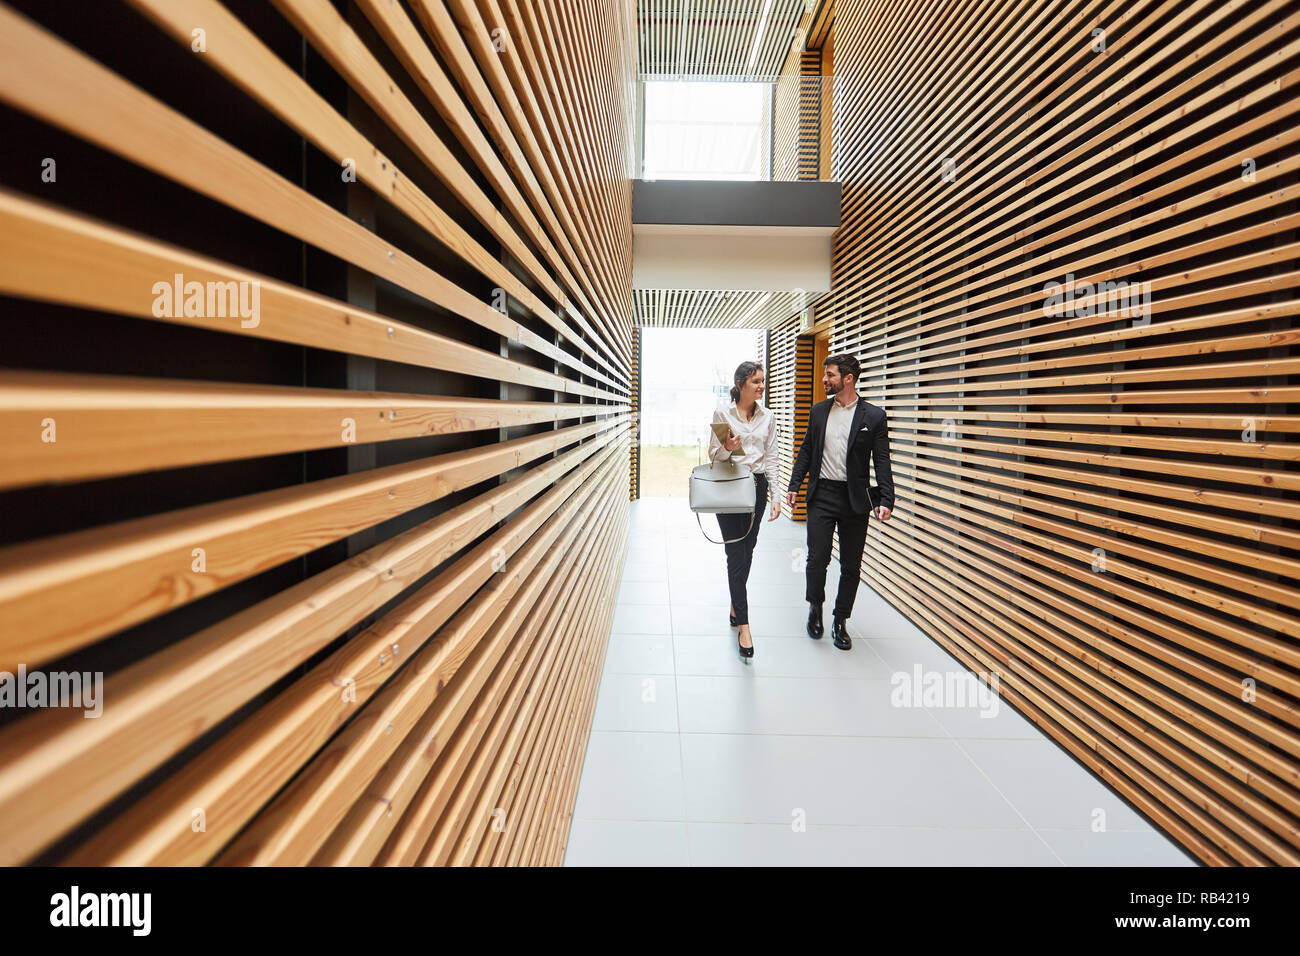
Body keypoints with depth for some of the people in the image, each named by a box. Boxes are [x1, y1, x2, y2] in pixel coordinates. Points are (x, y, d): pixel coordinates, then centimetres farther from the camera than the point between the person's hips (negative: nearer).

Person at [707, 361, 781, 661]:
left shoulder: (768, 417, 7)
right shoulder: (722, 413, -2)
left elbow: (772, 458, 6)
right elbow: (713, 455, -1)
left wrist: (776, 496, -2)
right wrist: (728, 447, -23)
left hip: (757, 486, 4)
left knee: (747, 550, 11)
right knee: (736, 553, -7)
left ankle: (736, 605, 33)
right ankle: (744, 626, -6)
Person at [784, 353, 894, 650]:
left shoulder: (873, 417, -3)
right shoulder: (818, 411, 7)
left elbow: (882, 462, -4)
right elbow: (806, 452, 12)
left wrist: (886, 500, -13)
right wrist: (794, 486, 5)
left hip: (854, 500, -1)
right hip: (821, 495, 1)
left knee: (851, 566, 7)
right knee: (817, 558, -2)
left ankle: (840, 622, 23)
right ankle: (815, 606, 25)